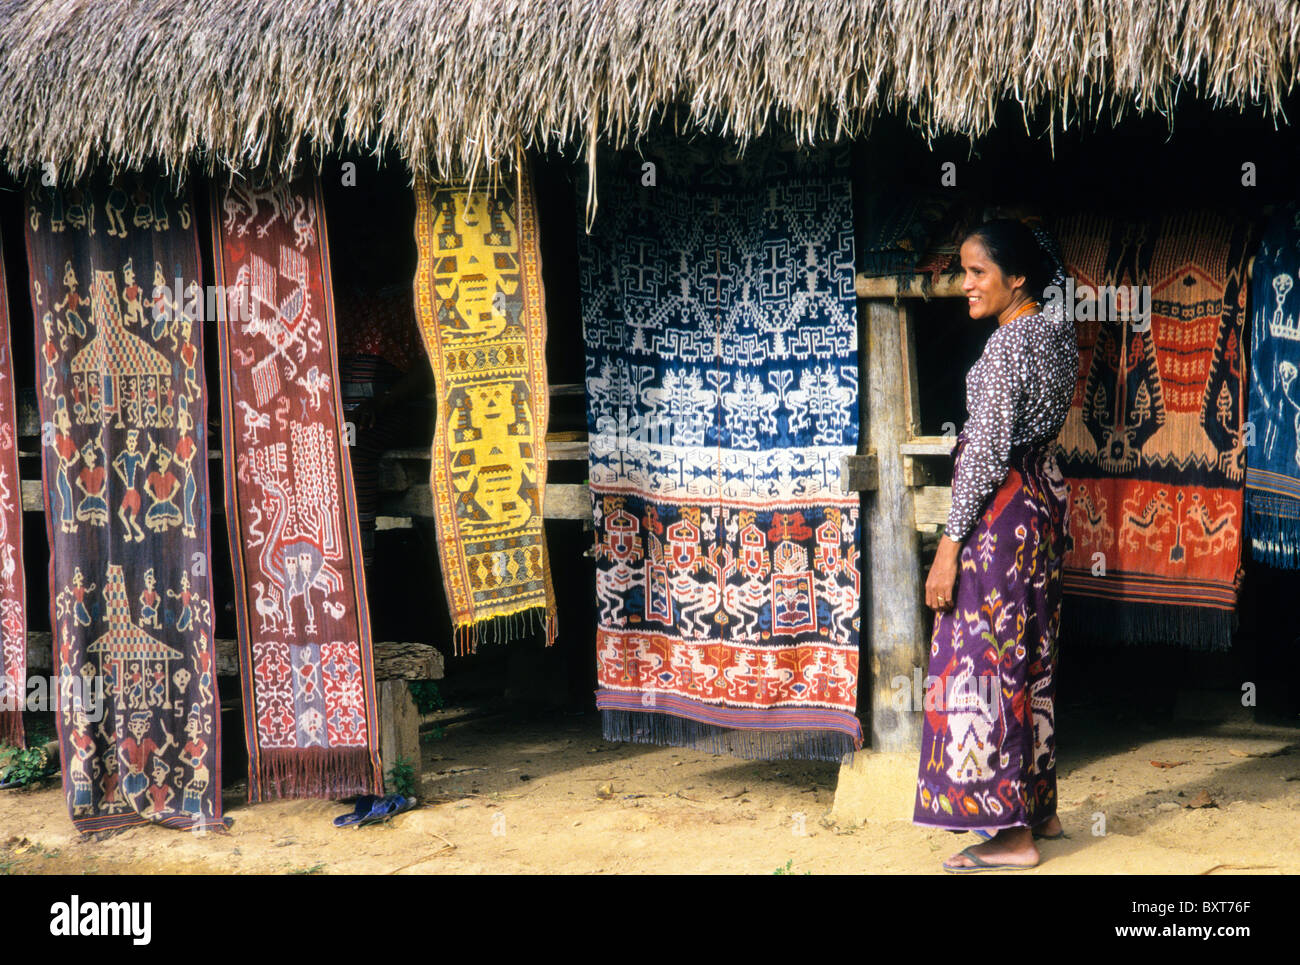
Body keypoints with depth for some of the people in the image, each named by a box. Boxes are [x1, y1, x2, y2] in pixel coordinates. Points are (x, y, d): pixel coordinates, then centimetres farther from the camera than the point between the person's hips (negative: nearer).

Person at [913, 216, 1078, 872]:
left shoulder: (1009, 343, -18)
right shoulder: (1056, 331, 8)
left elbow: (987, 450, -21)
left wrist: (949, 544, -19)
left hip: (1002, 508, -10)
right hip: (1045, 497, 10)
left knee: (984, 658, -5)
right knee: (1032, 657, 16)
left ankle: (1011, 832, -3)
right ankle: (1042, 809, 24)